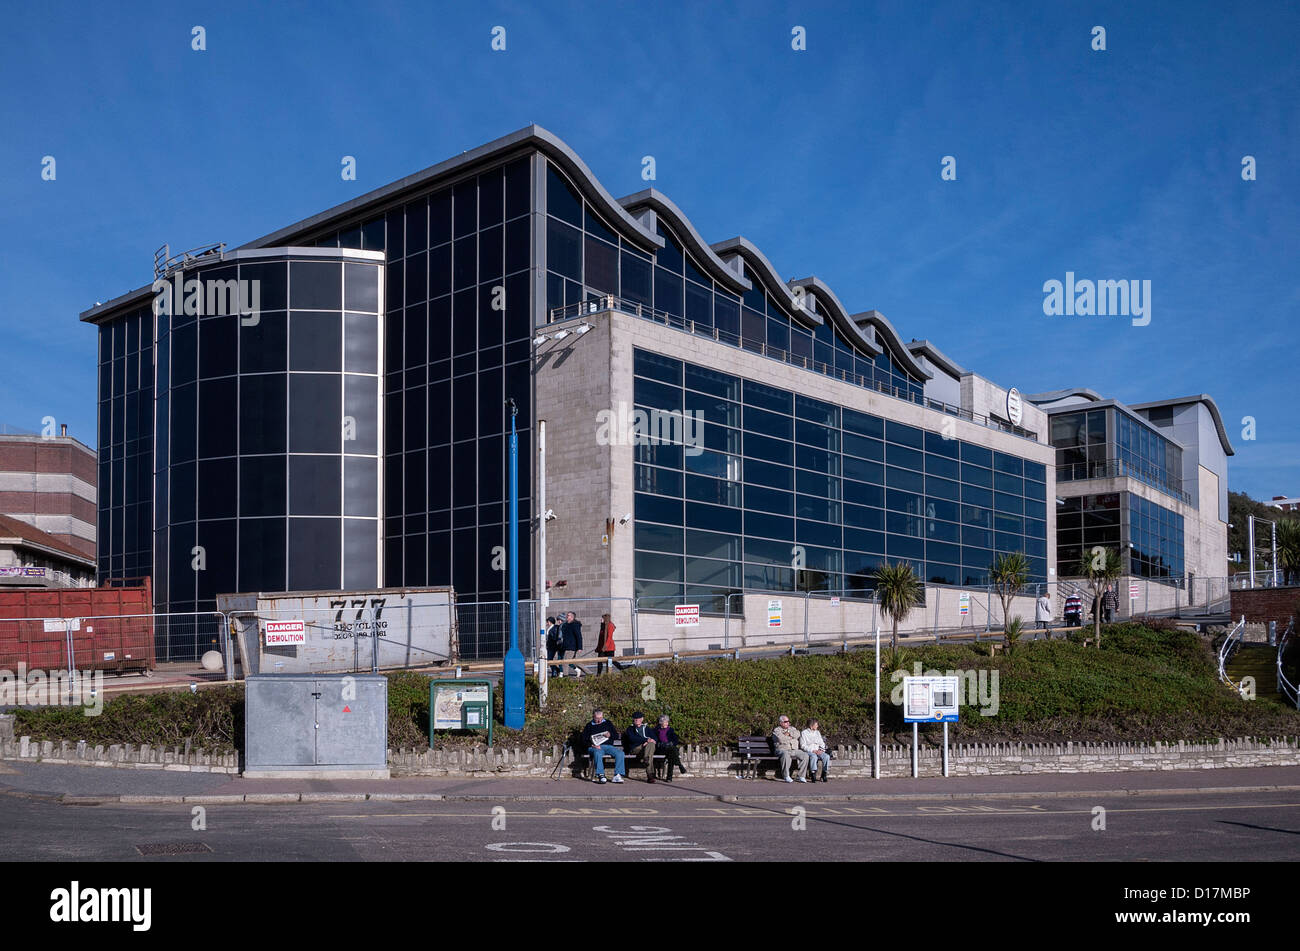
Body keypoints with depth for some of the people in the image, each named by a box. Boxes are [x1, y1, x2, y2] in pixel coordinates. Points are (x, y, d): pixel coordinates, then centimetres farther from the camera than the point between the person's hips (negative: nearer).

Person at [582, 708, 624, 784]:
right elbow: (584, 740, 10)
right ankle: (600, 775, -42)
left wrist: (610, 735, -5)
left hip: (608, 746, 2)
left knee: (620, 753, -27)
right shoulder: (589, 726, 17)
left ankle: (617, 775, -30)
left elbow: (616, 735, 18)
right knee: (598, 753, -39)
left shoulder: (608, 723, 22)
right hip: (595, 747, -2)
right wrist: (592, 745, -9)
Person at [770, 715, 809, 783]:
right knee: (786, 754, -40)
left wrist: (789, 733, -7)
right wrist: (791, 737, 1)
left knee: (805, 755, -20)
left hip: (794, 750, 5)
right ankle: (786, 777, -32)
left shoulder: (792, 728, 23)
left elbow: (797, 734, 2)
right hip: (782, 750, -5)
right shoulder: (776, 730, 7)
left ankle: (801, 776, -15)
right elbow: (781, 739, -12)